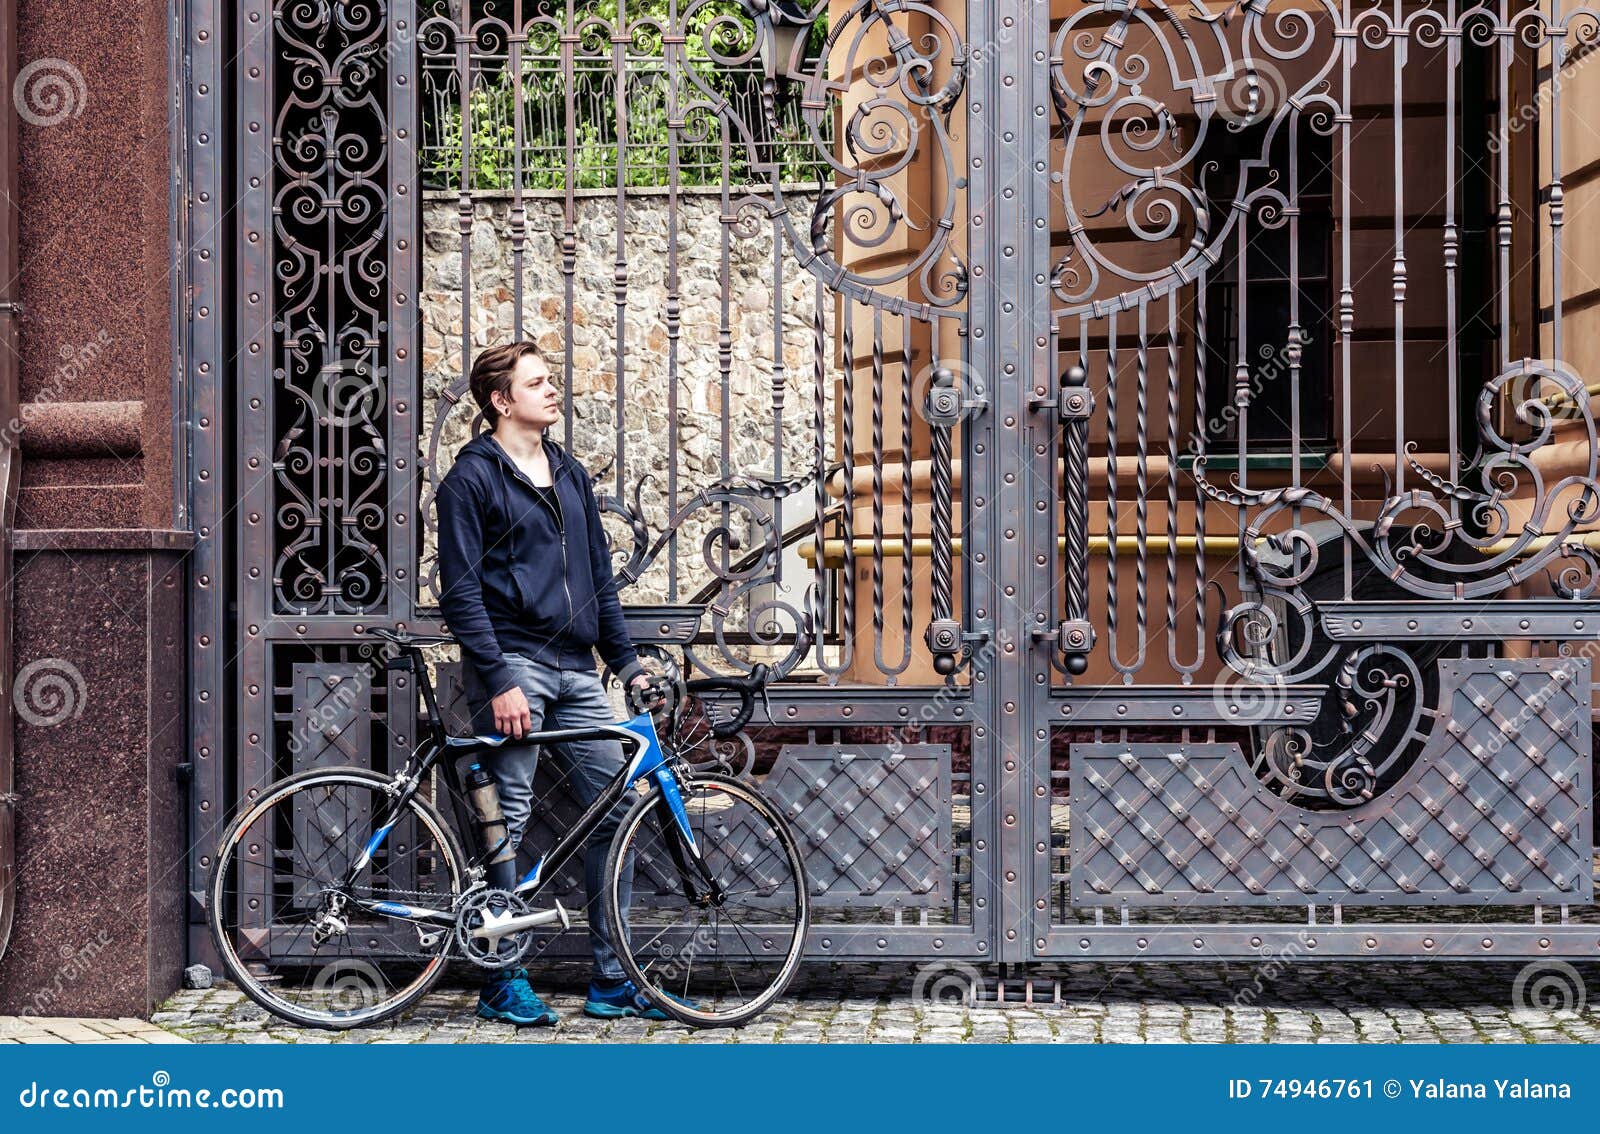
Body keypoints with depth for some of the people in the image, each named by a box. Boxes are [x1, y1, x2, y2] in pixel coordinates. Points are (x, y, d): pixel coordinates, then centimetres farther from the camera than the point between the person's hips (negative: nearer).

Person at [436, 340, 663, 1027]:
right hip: (512, 666, -6)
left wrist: (628, 662, 15)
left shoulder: (571, 475, 19)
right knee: (509, 817, -4)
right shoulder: (472, 476, -2)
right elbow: (461, 591, -9)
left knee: (614, 809, 2)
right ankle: (505, 982, 6)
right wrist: (498, 681, -17)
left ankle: (611, 981, 10)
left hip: (576, 672, 7)